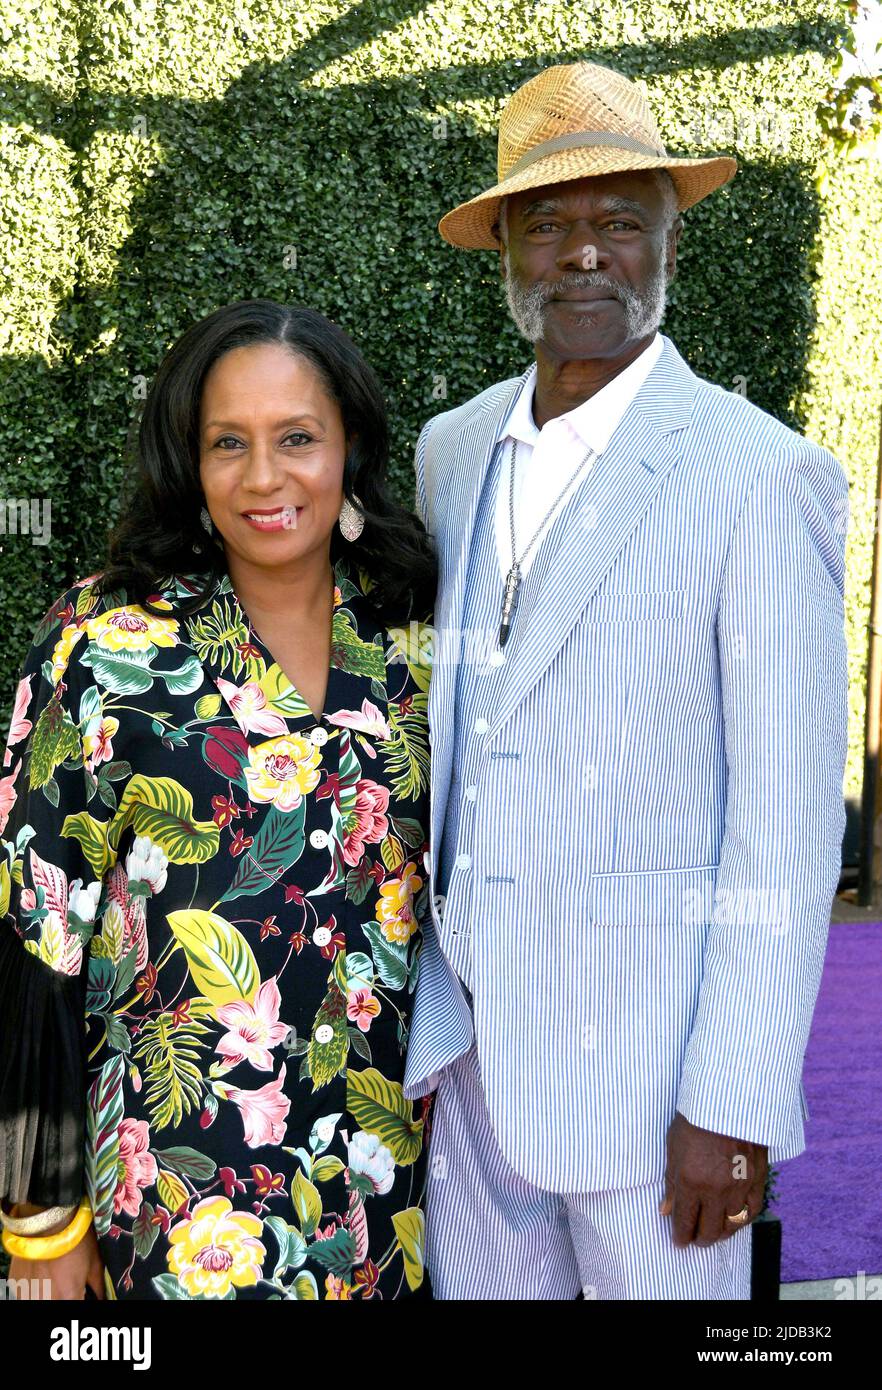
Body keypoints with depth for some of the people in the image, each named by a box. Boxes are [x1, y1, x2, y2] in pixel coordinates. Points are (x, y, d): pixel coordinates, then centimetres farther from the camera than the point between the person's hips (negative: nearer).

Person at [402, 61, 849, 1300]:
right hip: (471, 1030, 6)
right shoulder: (452, 451, 8)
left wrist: (735, 1103, -15)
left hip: (648, 1050, -5)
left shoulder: (761, 476, -12)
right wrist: (420, 985, 13)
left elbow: (789, 822, -13)